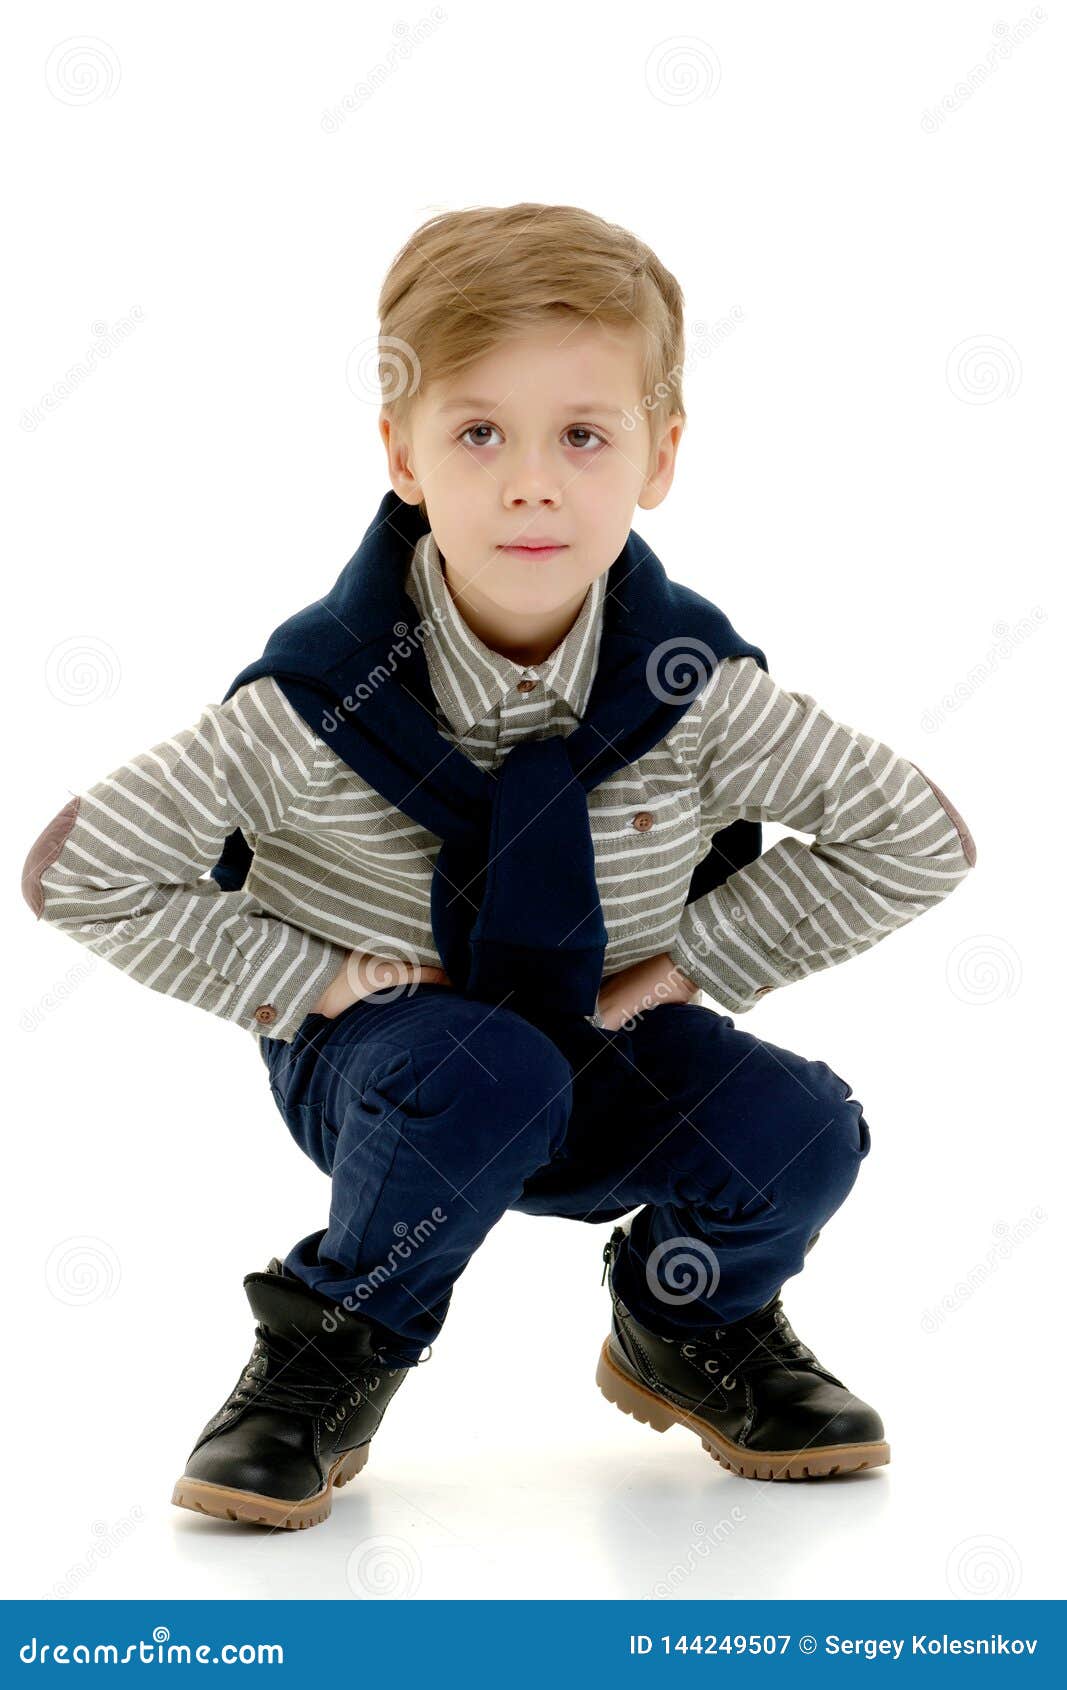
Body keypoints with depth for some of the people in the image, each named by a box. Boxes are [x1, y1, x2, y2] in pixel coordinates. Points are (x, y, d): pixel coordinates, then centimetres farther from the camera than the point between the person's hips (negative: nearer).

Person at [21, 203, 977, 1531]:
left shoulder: (700, 694, -15)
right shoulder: (322, 704, -21)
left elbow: (918, 839, -4)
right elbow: (79, 872, -15)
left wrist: (694, 955, -9)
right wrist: (307, 978, -17)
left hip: (607, 1053, 3)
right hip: (384, 1057, -2)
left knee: (800, 1128, -23)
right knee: (485, 1074, -36)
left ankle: (689, 1324, 13)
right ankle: (332, 1358, -8)